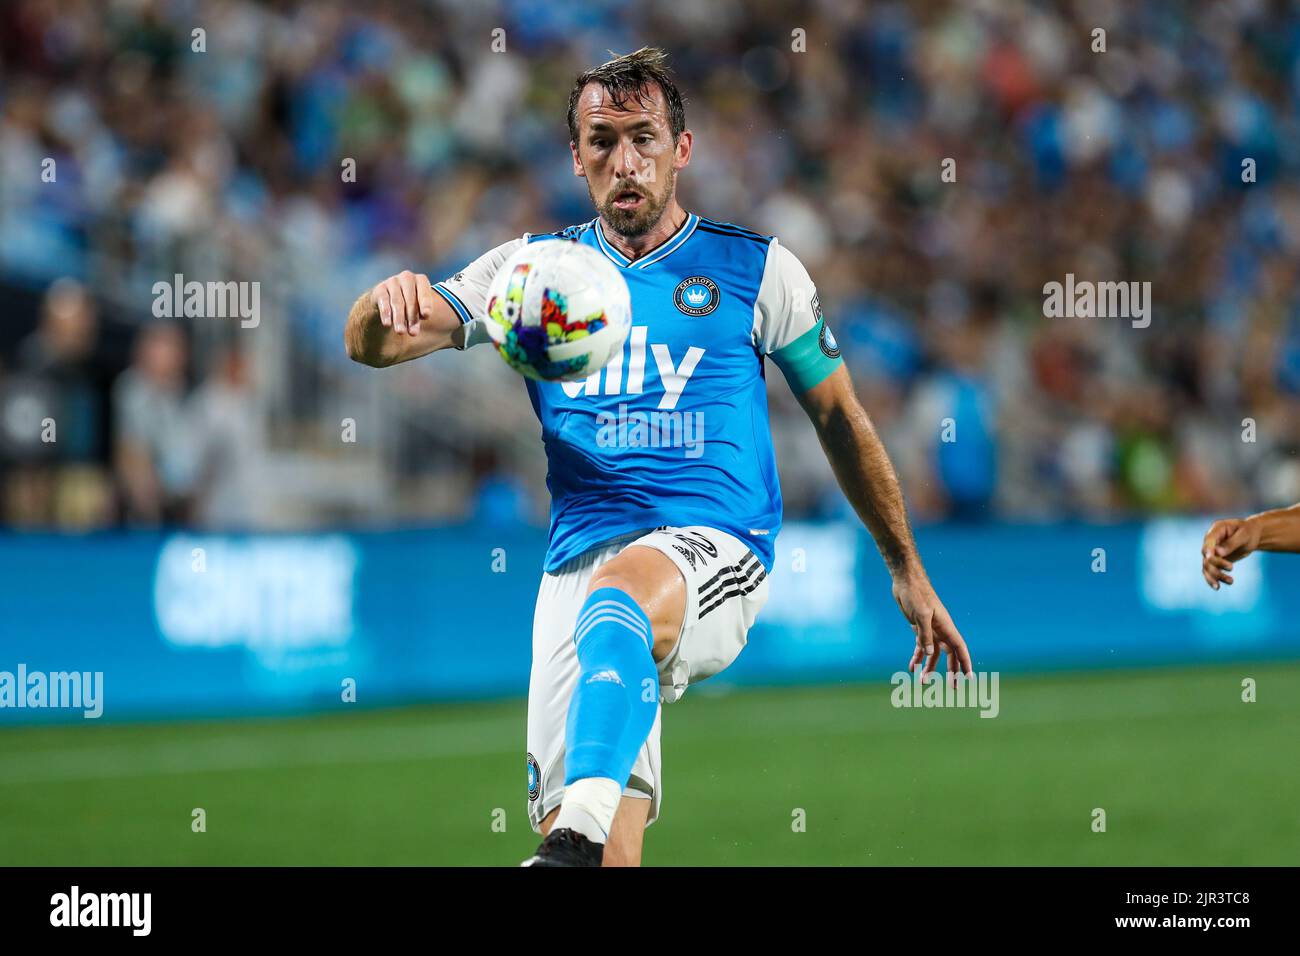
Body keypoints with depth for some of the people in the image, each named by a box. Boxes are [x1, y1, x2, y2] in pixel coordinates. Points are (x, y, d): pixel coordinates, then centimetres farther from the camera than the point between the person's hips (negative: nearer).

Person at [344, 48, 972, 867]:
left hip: (715, 553, -3)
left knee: (616, 599, -40)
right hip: (578, 565, 3)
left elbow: (841, 420, 19)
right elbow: (372, 345, 7)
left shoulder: (757, 270, 10)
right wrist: (390, 301, -19)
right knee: (611, 848, -15)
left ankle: (583, 835, -58)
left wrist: (908, 572, 22)